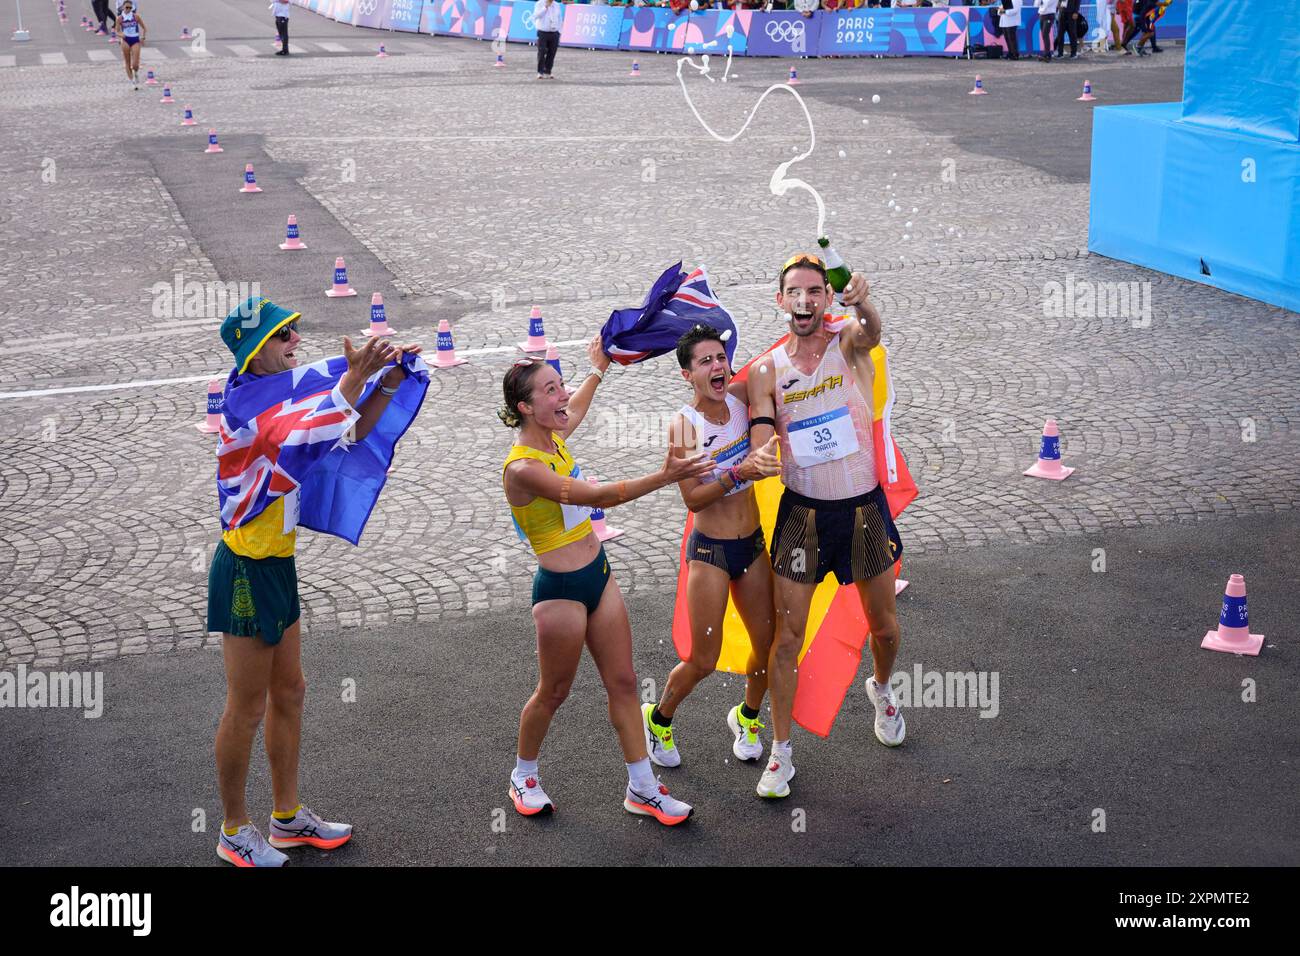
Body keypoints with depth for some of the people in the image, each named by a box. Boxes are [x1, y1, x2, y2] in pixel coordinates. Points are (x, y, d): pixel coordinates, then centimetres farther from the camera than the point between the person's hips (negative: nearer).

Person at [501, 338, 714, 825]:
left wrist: (597, 368, 43)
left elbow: (576, 407, 29)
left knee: (623, 682, 10)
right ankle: (524, 777, 34)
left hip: (598, 575, 8)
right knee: (554, 692, 10)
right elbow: (594, 495, -35)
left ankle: (642, 789, 20)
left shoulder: (554, 438, 2)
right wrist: (664, 477, -41)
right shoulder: (521, 467, -25)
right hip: (560, 589, -8)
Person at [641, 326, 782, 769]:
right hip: (710, 550, -5)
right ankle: (659, 718, 28)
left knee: (768, 645, 11)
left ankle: (747, 717, 38)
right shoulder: (684, 425, -17)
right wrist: (738, 473, -32)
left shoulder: (740, 398, -4)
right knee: (703, 661, 0)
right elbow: (693, 499, -20)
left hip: (753, 545, 5)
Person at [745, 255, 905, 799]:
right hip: (802, 512, 0)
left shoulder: (847, 344, -6)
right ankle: (780, 753, 12)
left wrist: (863, 303, -55)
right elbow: (760, 444, -8)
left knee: (884, 625, 15)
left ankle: (881, 691, 48)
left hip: (863, 507, 0)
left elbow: (872, 333, -31)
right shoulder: (765, 371, -4)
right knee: (787, 636, 0)